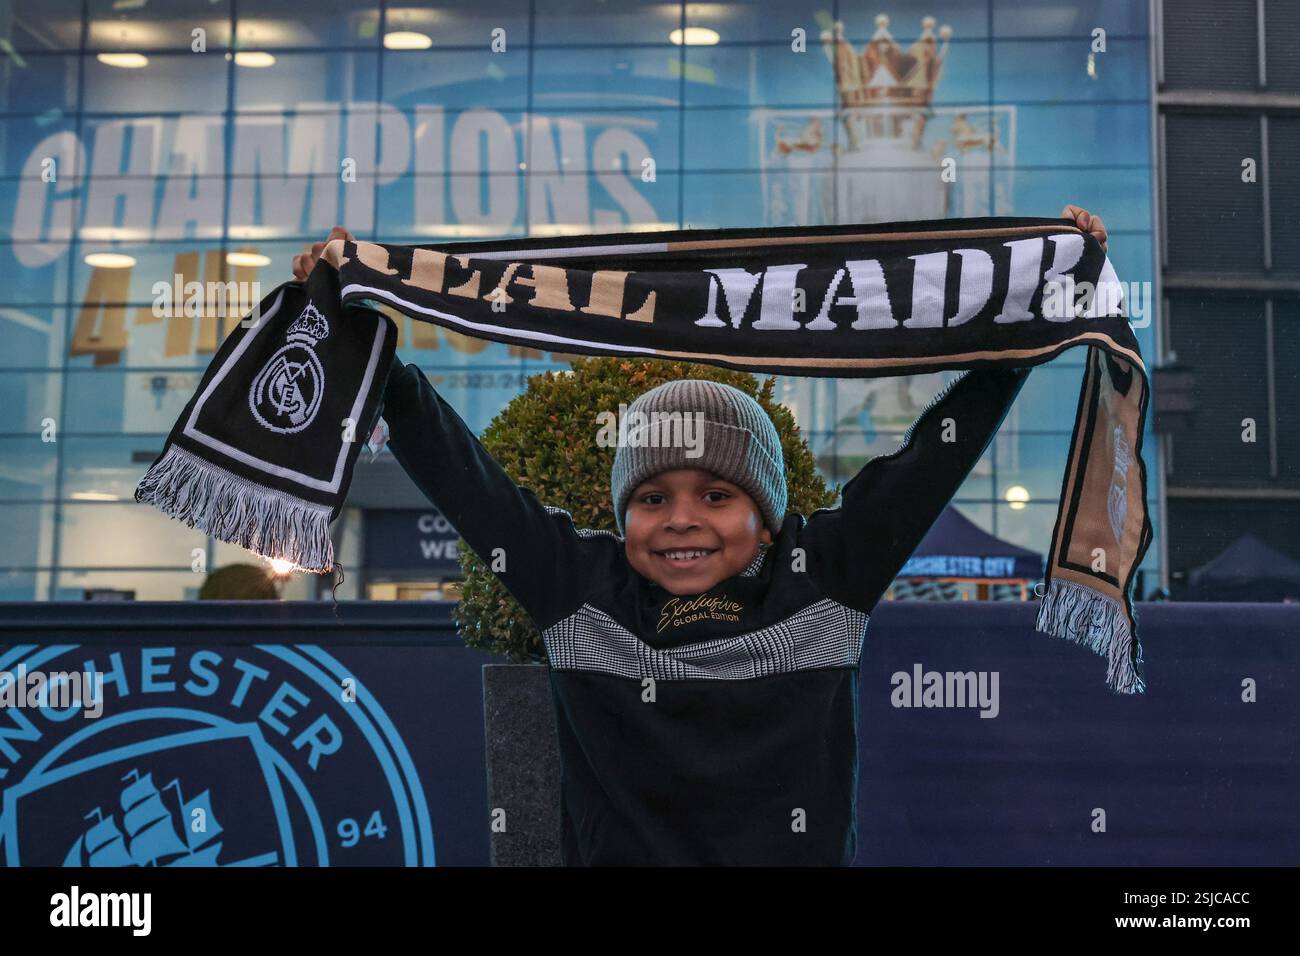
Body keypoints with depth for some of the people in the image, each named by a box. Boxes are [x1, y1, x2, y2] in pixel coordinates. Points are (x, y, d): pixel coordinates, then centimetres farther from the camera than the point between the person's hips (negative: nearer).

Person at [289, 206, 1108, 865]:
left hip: (804, 851, 0)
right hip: (617, 849, 0)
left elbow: (937, 450, -2)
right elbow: (456, 465, 0)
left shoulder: (826, 578, -2)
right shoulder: (577, 587, -1)